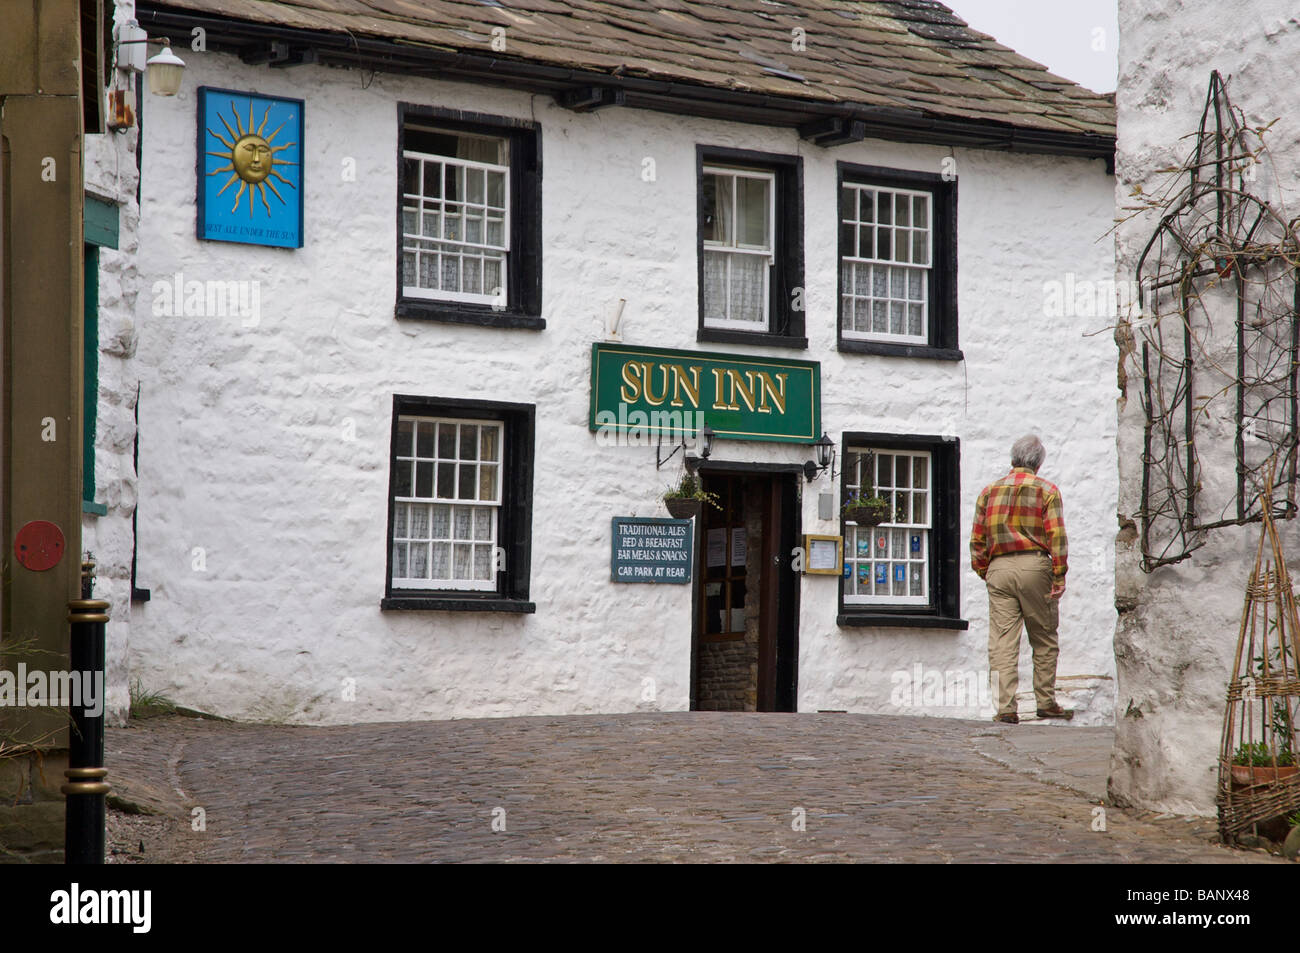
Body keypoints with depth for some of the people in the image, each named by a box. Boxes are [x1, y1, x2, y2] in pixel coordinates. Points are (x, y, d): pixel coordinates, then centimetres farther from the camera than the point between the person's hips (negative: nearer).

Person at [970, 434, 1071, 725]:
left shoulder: (989, 491, 12)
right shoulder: (1046, 490, 2)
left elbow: (977, 540, 11)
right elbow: (1056, 536, -7)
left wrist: (984, 573, 18)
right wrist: (1059, 576, -5)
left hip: (998, 568, 2)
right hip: (1034, 566, -2)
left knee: (1002, 642, 0)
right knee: (1044, 639, 11)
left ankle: (1006, 708, -5)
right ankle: (1046, 702, 15)